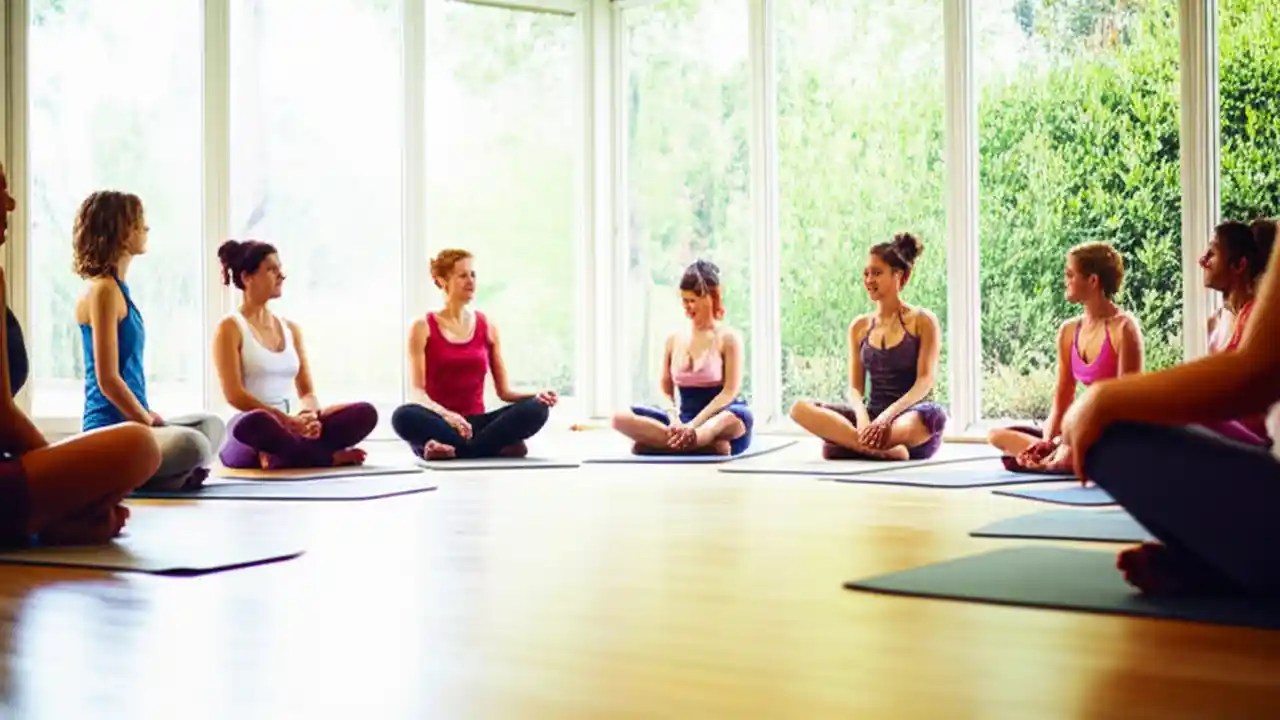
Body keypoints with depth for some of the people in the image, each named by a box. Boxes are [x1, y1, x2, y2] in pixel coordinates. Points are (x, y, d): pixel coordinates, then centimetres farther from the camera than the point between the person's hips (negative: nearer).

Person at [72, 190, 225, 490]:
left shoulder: (117, 288, 17)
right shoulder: (103, 290, -12)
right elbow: (107, 379, -18)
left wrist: (148, 417, 11)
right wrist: (149, 421, -11)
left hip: (131, 423, 11)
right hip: (111, 431, -11)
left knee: (211, 425, 25)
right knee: (191, 445, -34)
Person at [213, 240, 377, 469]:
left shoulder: (291, 328, 17)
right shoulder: (230, 328, -1)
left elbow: (307, 391, 12)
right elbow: (234, 394, -12)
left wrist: (308, 415, -12)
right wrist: (288, 420, -20)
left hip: (290, 428, 6)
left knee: (365, 413, -15)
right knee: (255, 423, -43)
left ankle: (284, 455, -24)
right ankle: (329, 457, -22)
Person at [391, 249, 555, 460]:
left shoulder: (487, 328, 10)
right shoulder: (423, 328, 1)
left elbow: (504, 391, 10)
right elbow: (417, 392, -7)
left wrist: (537, 396, -11)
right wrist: (445, 414, -28)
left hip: (475, 424, 3)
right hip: (439, 424, -3)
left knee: (536, 409, -23)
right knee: (404, 416, -37)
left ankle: (456, 449, -29)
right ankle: (499, 446, -32)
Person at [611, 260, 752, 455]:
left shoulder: (728, 338, -2)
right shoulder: (674, 339, 10)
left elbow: (730, 391, -10)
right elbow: (666, 390, 11)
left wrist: (694, 424, -21)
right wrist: (675, 419, -12)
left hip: (718, 423, -4)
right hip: (685, 421, 5)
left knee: (740, 417, -41)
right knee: (621, 418, -20)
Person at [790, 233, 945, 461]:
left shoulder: (922, 321, 2)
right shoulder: (860, 326, 13)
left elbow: (925, 381, -9)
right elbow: (855, 387, 7)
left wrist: (889, 415, -25)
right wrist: (862, 416, -17)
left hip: (908, 419, -4)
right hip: (873, 416, 4)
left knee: (933, 416, -41)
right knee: (801, 409, -21)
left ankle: (851, 443, -28)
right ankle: (886, 450, -32)